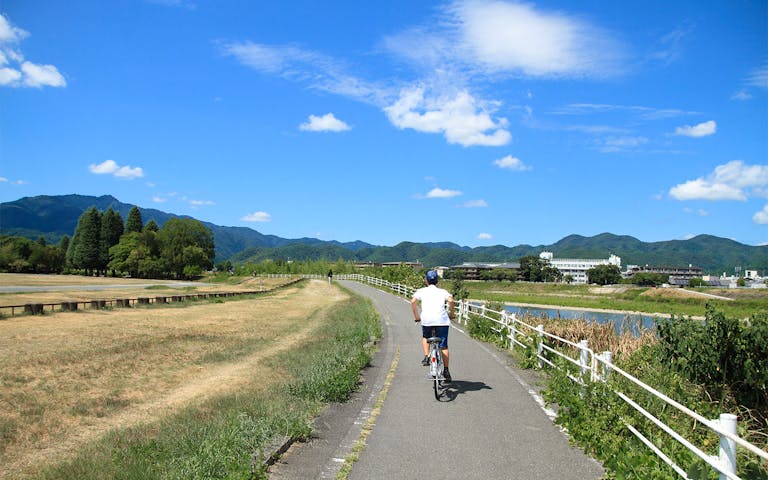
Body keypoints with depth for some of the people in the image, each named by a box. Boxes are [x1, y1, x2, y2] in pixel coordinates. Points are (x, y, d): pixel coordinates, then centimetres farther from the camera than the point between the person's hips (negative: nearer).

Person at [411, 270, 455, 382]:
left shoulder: (422, 291, 17)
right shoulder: (443, 291, 18)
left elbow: (413, 302, 0)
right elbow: (450, 300, -3)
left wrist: (416, 316, 11)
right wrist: (451, 313, 10)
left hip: (427, 319, 0)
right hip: (442, 319, 0)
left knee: (425, 338, 29)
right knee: (443, 346, 7)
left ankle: (426, 357, 11)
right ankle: (446, 370, 3)